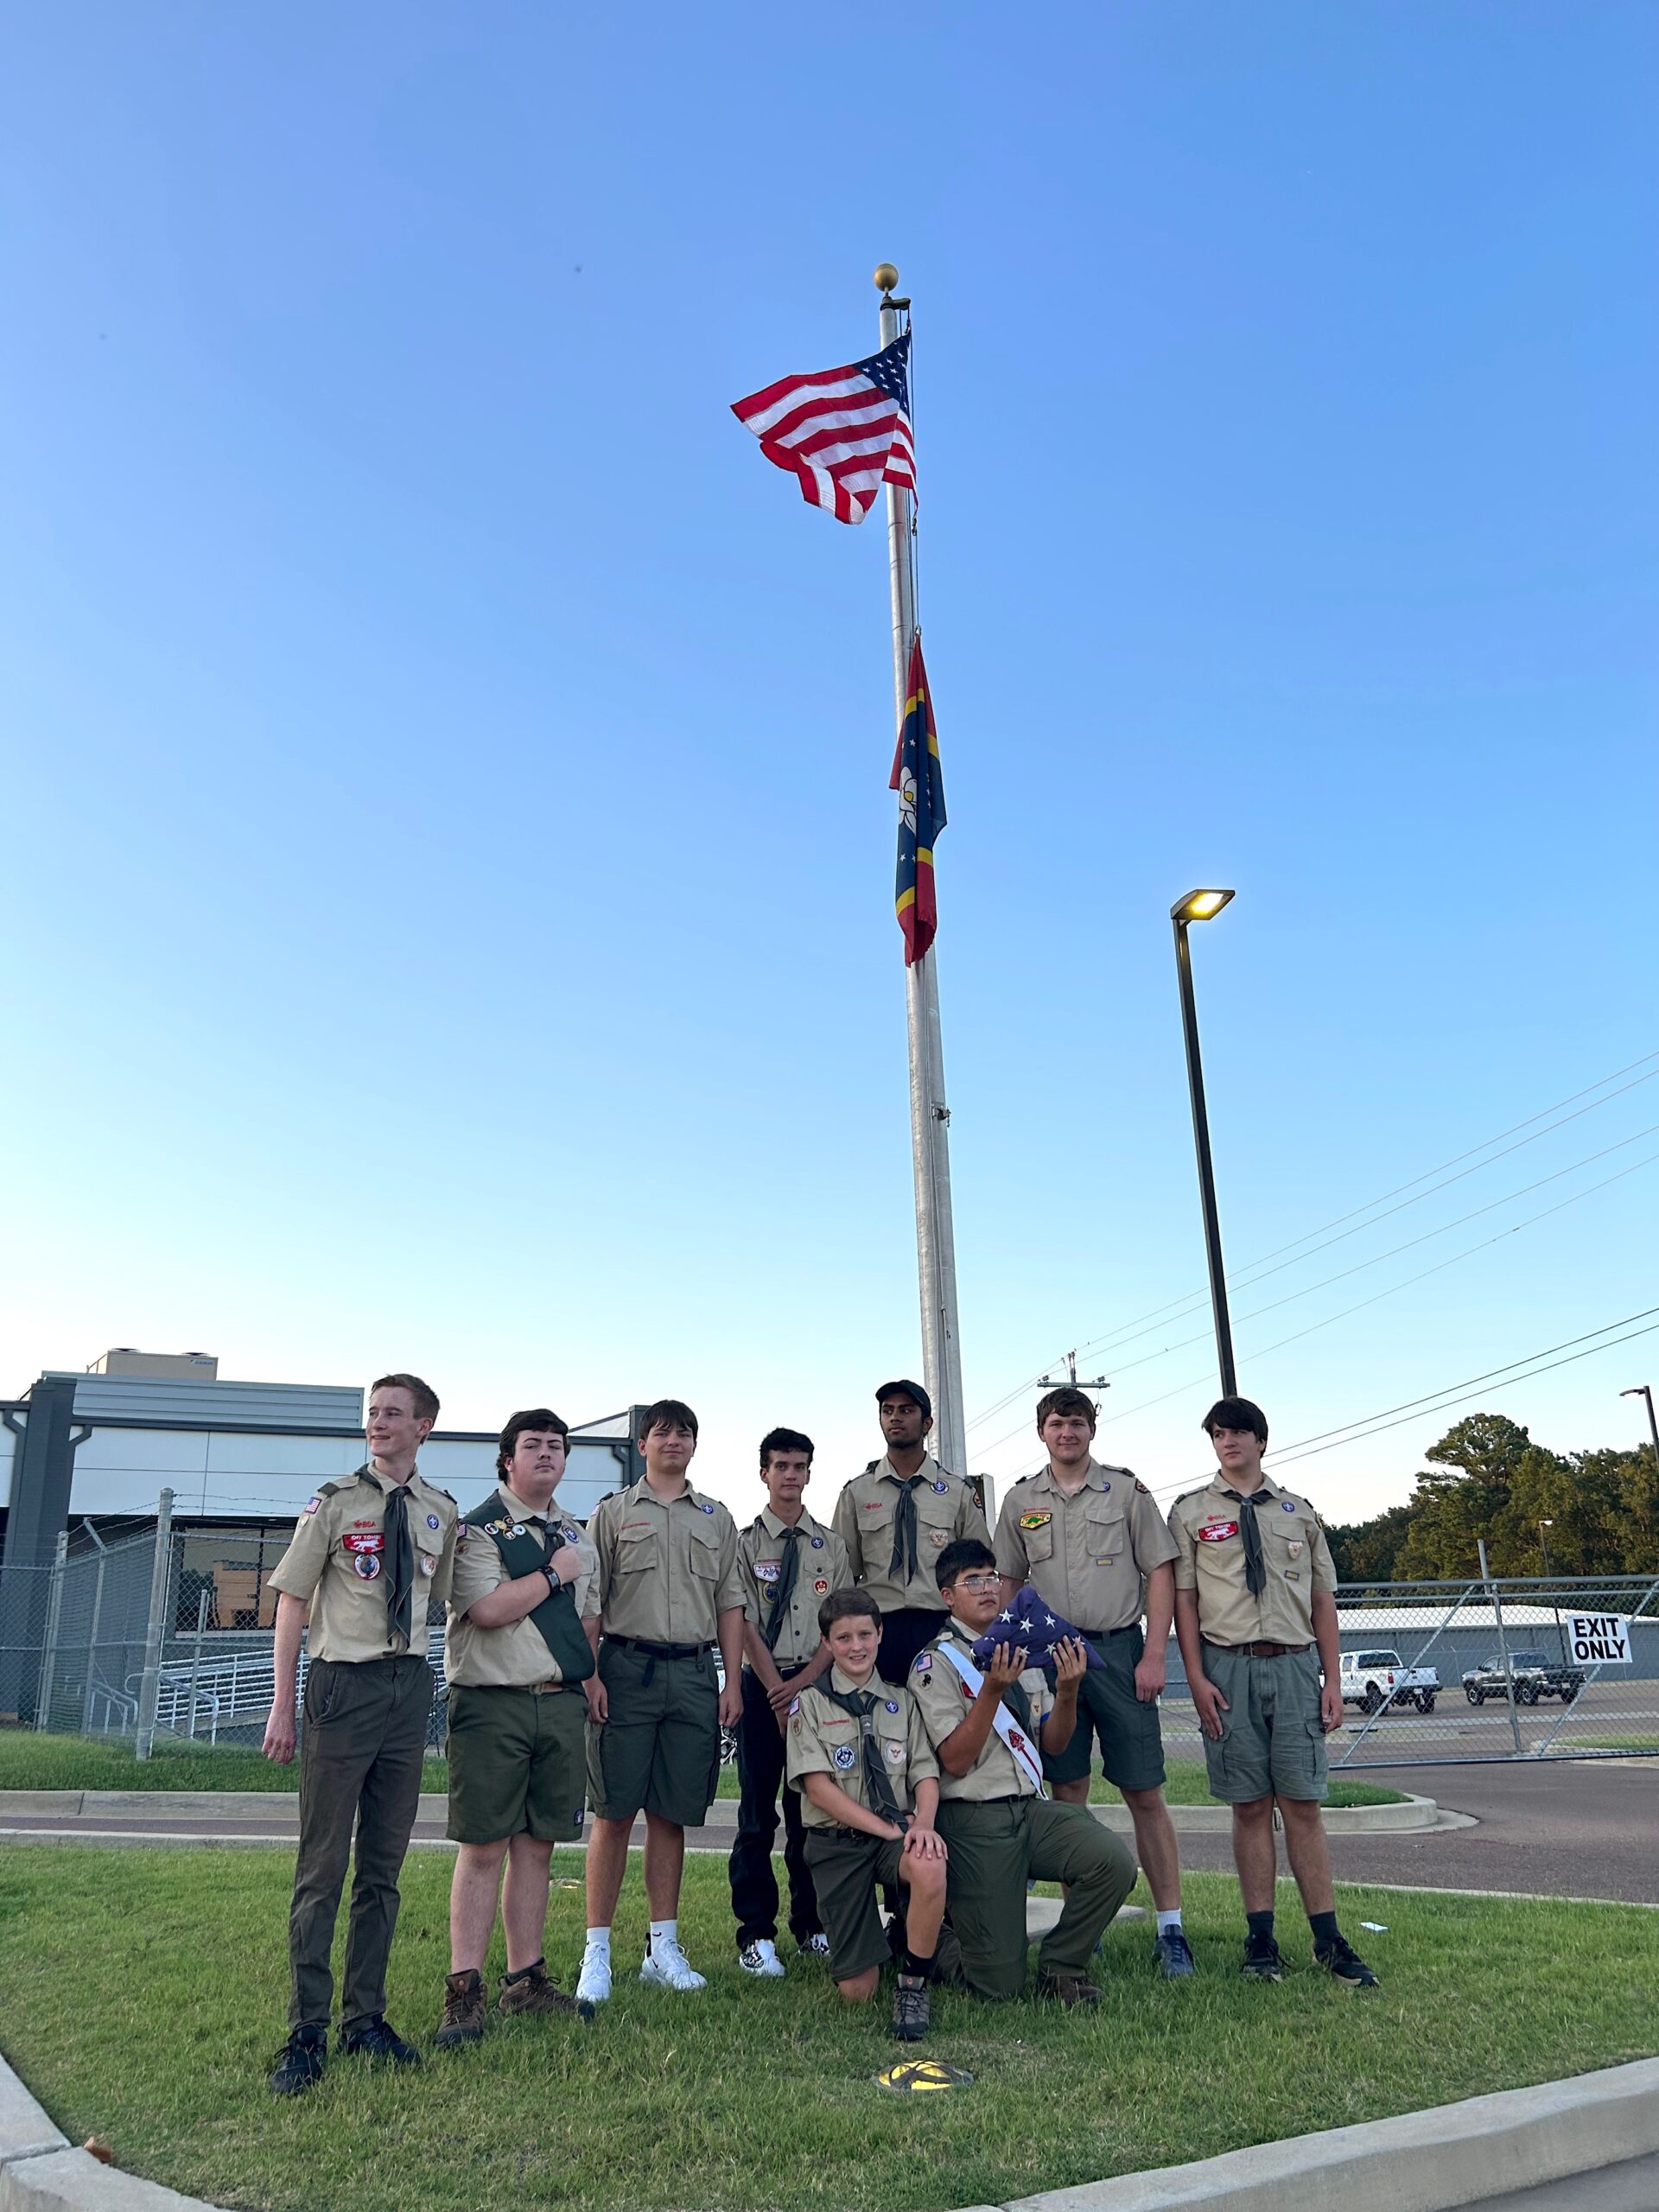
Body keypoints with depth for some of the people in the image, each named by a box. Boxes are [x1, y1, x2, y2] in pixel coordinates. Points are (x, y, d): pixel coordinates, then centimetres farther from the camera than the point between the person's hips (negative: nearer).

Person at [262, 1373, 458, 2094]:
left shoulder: (442, 1512, 5)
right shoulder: (335, 1501, -5)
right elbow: (292, 1604, -2)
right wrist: (282, 1706, -5)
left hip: (409, 1688, 4)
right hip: (343, 1684, -4)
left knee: (384, 1866, 12)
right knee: (323, 1867, 3)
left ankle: (365, 2019, 25)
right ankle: (306, 2033, 15)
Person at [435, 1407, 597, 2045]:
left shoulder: (577, 1538, 17)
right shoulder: (477, 1528, -4)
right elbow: (486, 1609, -18)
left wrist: (590, 1681, 12)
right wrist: (555, 1573, -10)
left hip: (562, 1705, 6)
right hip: (493, 1705, -6)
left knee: (537, 1845, 12)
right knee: (482, 1848, -2)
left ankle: (526, 1980, 22)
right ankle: (463, 1990, 7)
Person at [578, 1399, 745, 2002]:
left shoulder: (716, 1519, 16)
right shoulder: (613, 1513, 7)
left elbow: (730, 1606, 14)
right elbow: (589, 1605, 3)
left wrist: (733, 1682, 6)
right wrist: (590, 1676, -8)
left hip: (694, 1674, 3)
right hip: (627, 1668, -3)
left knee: (672, 1814, 8)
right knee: (614, 1811, 0)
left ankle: (663, 1946, 17)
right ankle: (597, 1952, 8)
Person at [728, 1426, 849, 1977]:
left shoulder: (831, 1545, 9)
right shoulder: (745, 1543, 1)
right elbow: (746, 1625, -5)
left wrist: (803, 1682, -9)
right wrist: (778, 1692, -12)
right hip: (763, 1685, -2)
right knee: (758, 1813, 0)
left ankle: (812, 1925, 19)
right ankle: (756, 1933, 7)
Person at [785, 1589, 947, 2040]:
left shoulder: (901, 1702, 11)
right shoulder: (810, 1703, 1)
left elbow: (926, 1775, 4)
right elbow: (818, 1787, -8)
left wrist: (923, 1823, -18)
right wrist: (886, 1828, -15)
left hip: (898, 1833, 2)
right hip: (837, 1841, -1)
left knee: (931, 1868, -36)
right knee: (856, 1991, -6)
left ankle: (913, 1984, -14)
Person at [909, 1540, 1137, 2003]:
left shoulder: (1023, 1651, 15)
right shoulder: (936, 1662, -5)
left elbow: (1053, 1745, 14)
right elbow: (955, 1761, -13)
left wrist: (1067, 1691, -5)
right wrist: (992, 1691, -24)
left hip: (1033, 1809, 6)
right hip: (974, 1823, -6)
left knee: (1114, 1862, -22)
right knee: (999, 1984, -7)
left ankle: (1060, 1966, 3)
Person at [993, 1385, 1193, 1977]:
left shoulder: (1126, 1491, 3)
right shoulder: (1020, 1502, 10)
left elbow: (1160, 1572, 0)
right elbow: (1008, 1584, 15)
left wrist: (1154, 1654, -8)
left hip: (1119, 1649, -2)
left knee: (1144, 1794, 0)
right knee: (1068, 1791, 7)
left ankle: (1170, 1928, 8)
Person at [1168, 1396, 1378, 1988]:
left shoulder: (1299, 1512, 13)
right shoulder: (1191, 1512, 6)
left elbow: (1322, 1601, 12)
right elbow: (1184, 1599, 2)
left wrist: (1333, 1681, 6)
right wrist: (1198, 1680, -6)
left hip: (1295, 1666, 1)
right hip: (1228, 1668, -1)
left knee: (1303, 1804, 3)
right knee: (1250, 1806, 4)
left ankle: (1328, 1939, 10)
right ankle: (1260, 1937, 12)